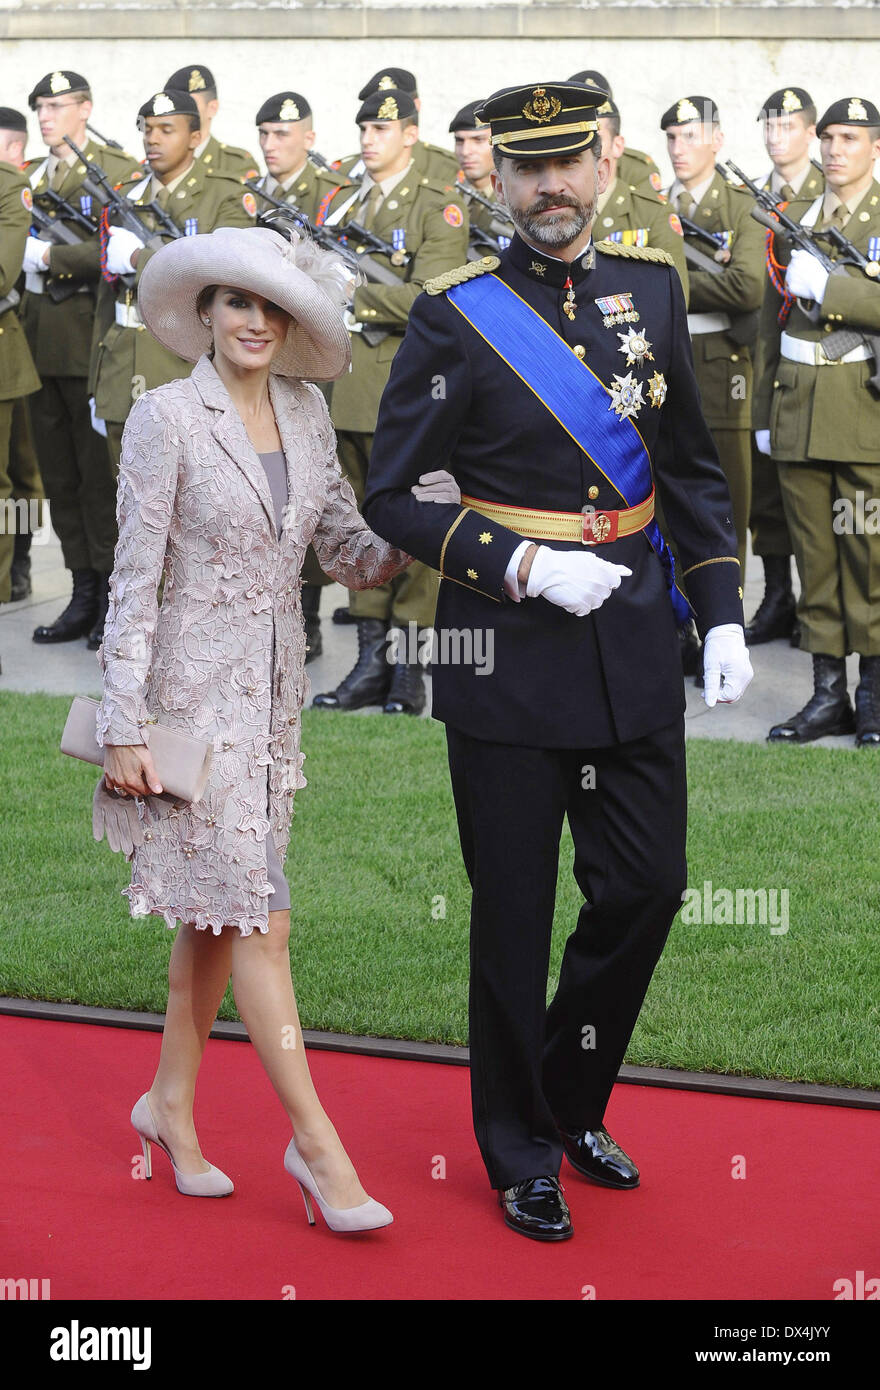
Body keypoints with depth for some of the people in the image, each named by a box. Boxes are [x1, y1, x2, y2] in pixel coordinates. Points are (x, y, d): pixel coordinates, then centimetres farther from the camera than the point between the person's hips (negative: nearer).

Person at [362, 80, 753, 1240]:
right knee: (514, 913, 5)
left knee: (647, 887, 9)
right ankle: (521, 1150, 22)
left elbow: (694, 470, 13)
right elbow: (389, 497, -6)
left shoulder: (651, 286, 6)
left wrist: (724, 616, 5)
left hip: (635, 644, 4)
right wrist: (525, 566, -16)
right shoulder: (455, 316, -7)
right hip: (509, 655, -4)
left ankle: (573, 1101, 32)